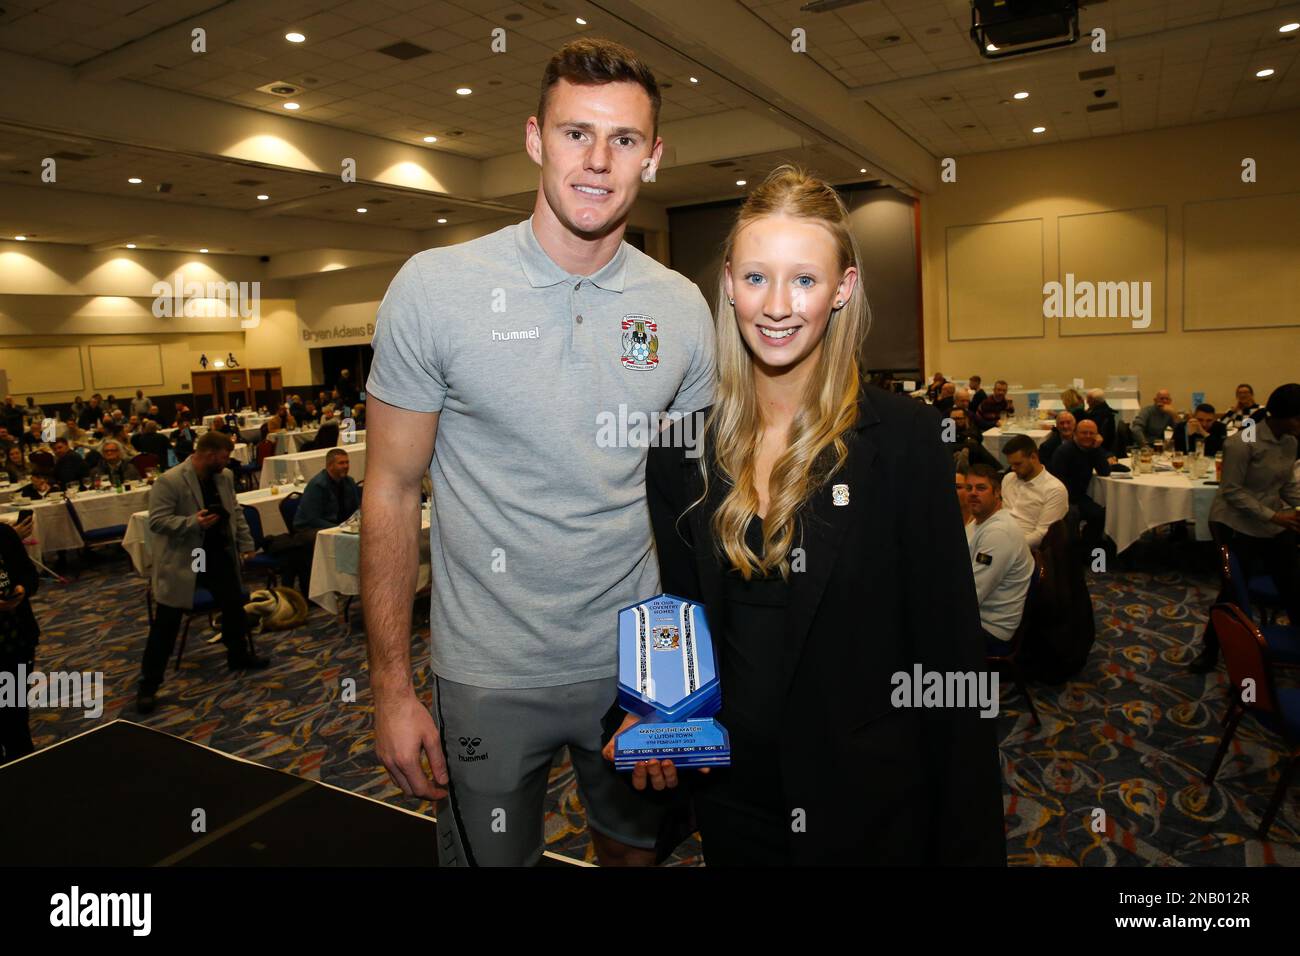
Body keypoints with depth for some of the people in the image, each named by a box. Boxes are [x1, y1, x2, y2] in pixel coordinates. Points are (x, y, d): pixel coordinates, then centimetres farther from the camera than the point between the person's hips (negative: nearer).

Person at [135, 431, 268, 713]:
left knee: (234, 605, 16)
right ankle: (148, 684, 8)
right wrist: (192, 522, -31)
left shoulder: (224, 477, 2)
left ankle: (239, 655, 38)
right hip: (182, 561, -7)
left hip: (219, 555, 7)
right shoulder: (170, 481, -20)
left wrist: (245, 543, 10)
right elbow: (157, 521, -20)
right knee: (166, 623, -2)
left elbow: (235, 512, 12)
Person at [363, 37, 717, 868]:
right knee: (490, 853, 19)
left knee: (637, 844, 24)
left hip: (639, 662, 3)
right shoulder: (435, 286, -11)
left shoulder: (683, 308, -3)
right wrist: (392, 689, -8)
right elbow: (391, 493, -8)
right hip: (489, 675, -2)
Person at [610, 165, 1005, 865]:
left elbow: (949, 651, -12)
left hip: (867, 802, -3)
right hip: (728, 792, 4)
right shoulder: (683, 443, -5)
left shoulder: (903, 438, -15)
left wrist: (968, 842, -10)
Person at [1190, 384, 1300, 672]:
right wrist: (1272, 516, -23)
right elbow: (1232, 490, -19)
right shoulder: (1243, 443, -20)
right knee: (1234, 592, 2)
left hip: (1275, 524, 6)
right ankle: (1211, 649, 20)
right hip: (1236, 526, -6)